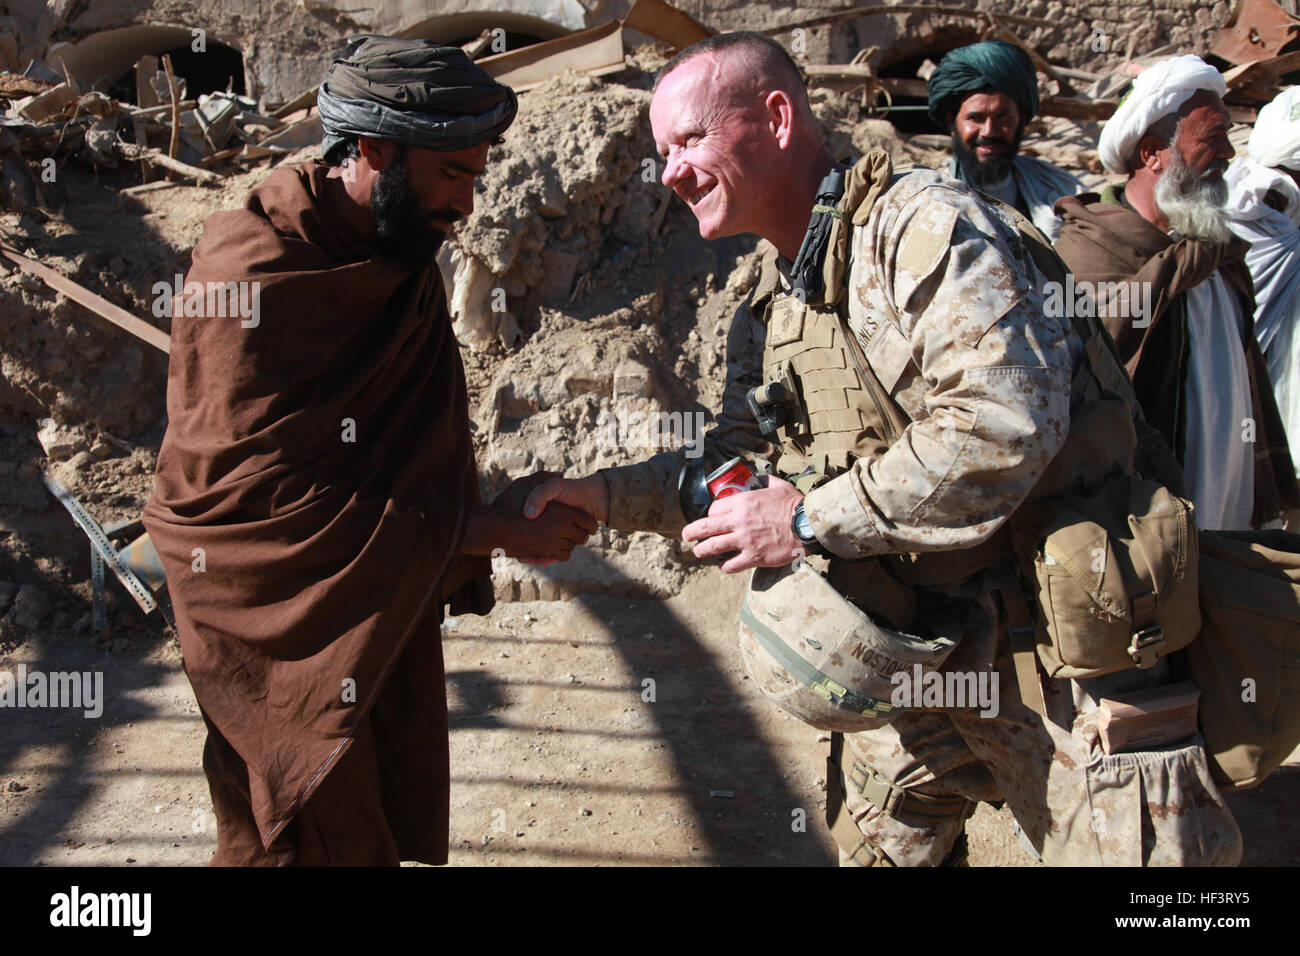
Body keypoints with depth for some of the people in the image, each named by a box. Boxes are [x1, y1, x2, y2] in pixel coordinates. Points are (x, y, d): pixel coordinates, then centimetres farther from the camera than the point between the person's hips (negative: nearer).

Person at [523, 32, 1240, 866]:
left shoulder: (922, 223, -19)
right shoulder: (769, 310, 10)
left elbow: (1007, 425, -30)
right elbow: (734, 461, 17)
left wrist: (811, 519, -25)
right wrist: (606, 495, 2)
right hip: (911, 656, 8)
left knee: (1126, 849, 2)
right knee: (876, 845, 18)